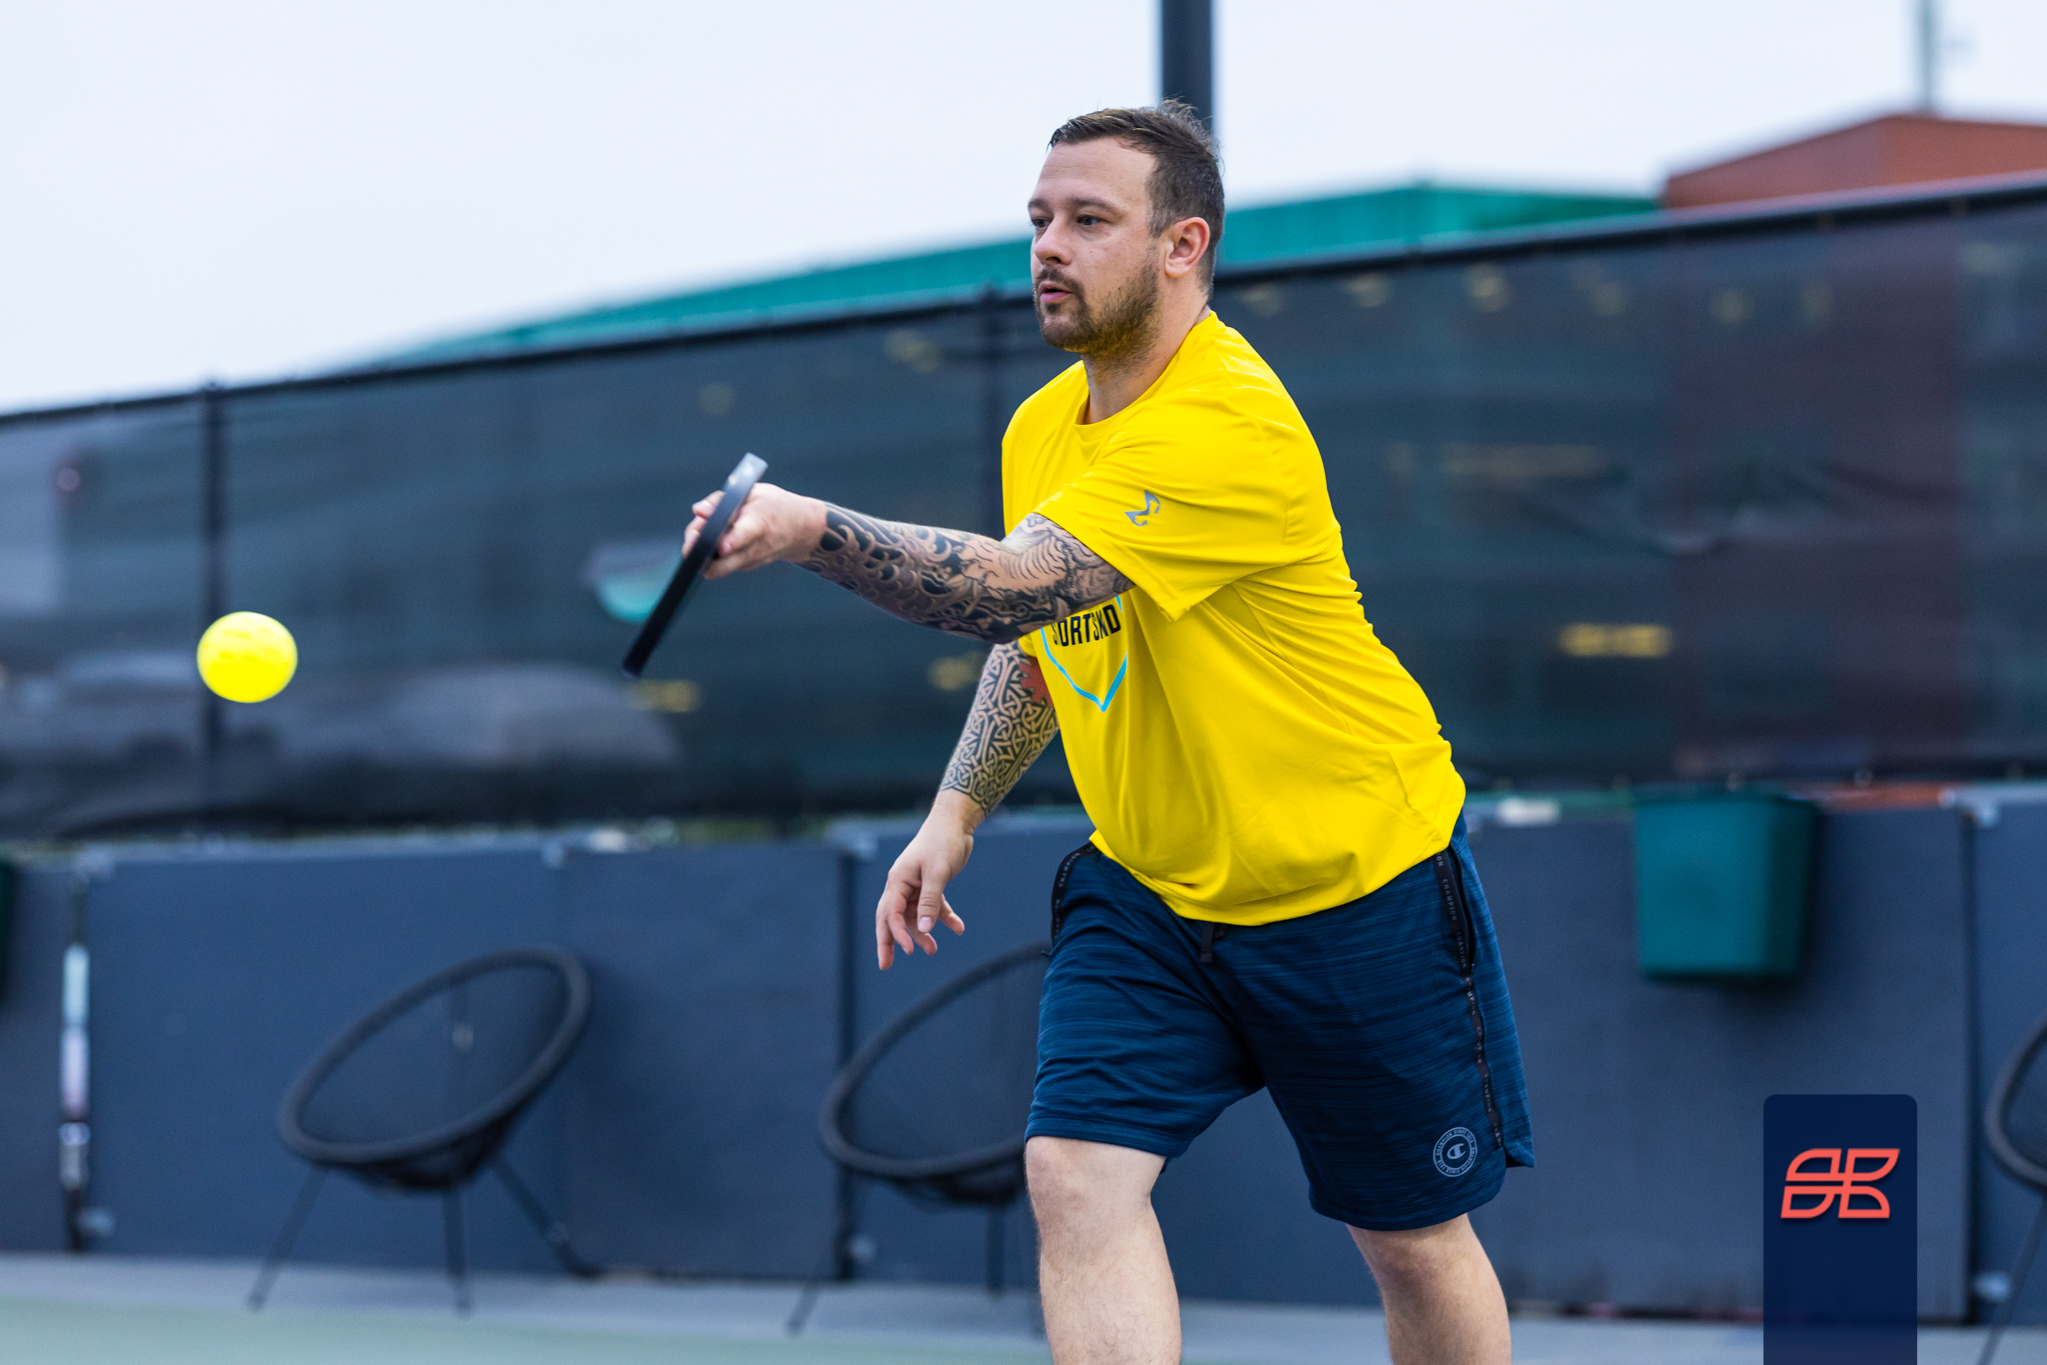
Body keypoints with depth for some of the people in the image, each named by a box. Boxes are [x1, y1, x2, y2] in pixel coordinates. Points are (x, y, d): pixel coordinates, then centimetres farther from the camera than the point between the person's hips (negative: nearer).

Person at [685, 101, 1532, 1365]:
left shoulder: (1230, 428, -26)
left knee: (1414, 1243, 7)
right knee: (1079, 1176, -15)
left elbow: (1012, 589, -37)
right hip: (1147, 890, 7)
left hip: (1355, 882, -6)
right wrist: (959, 811, 8)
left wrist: (815, 531, -48)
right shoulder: (1043, 430, 2)